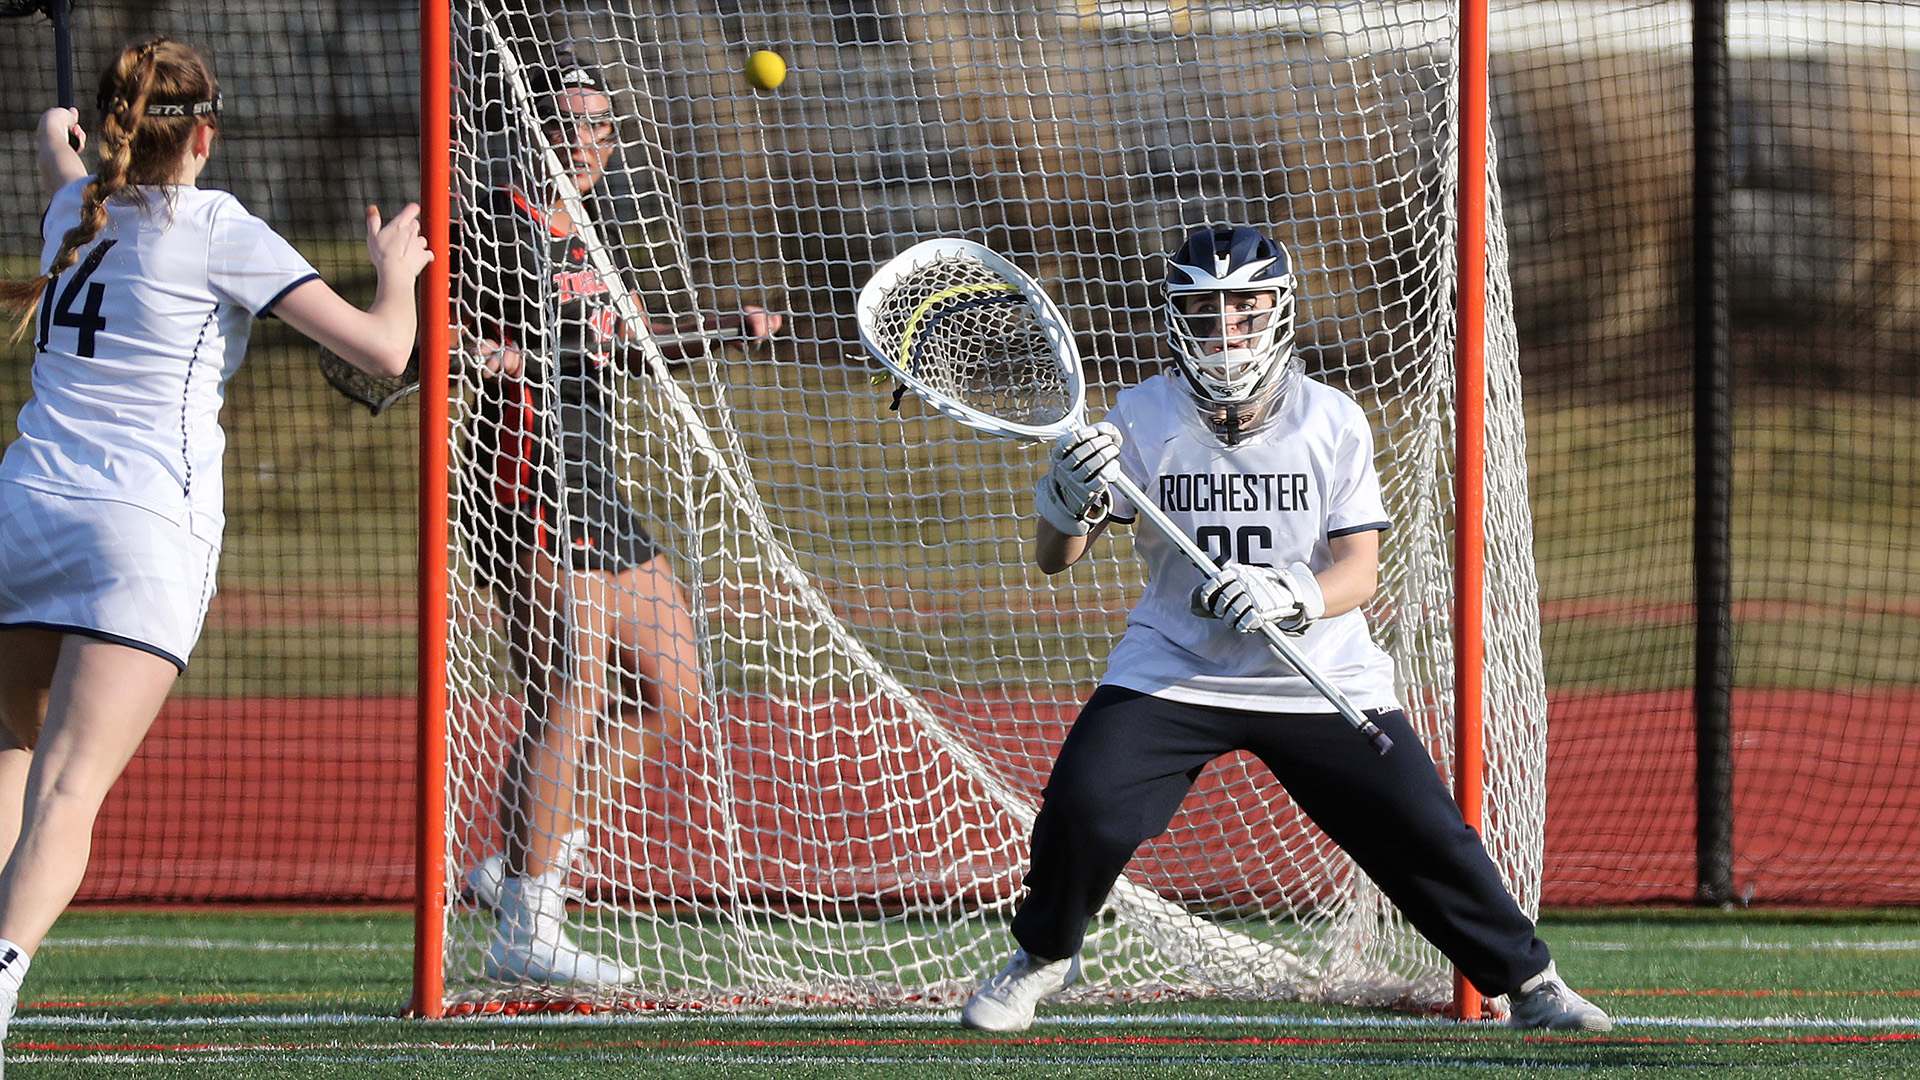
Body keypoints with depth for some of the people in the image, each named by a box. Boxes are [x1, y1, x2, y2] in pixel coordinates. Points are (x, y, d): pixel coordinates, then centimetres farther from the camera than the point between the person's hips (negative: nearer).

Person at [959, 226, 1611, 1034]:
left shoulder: (1332, 422, -8)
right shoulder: (1144, 416, -7)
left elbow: (1359, 569, -13)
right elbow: (1054, 558, -7)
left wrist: (1286, 597, -34)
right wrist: (1071, 494, -30)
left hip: (1320, 679, 0)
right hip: (1173, 666, 0)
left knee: (1423, 833, -7)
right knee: (1082, 807, -19)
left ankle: (1529, 982, 13)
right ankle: (1040, 959, 9)